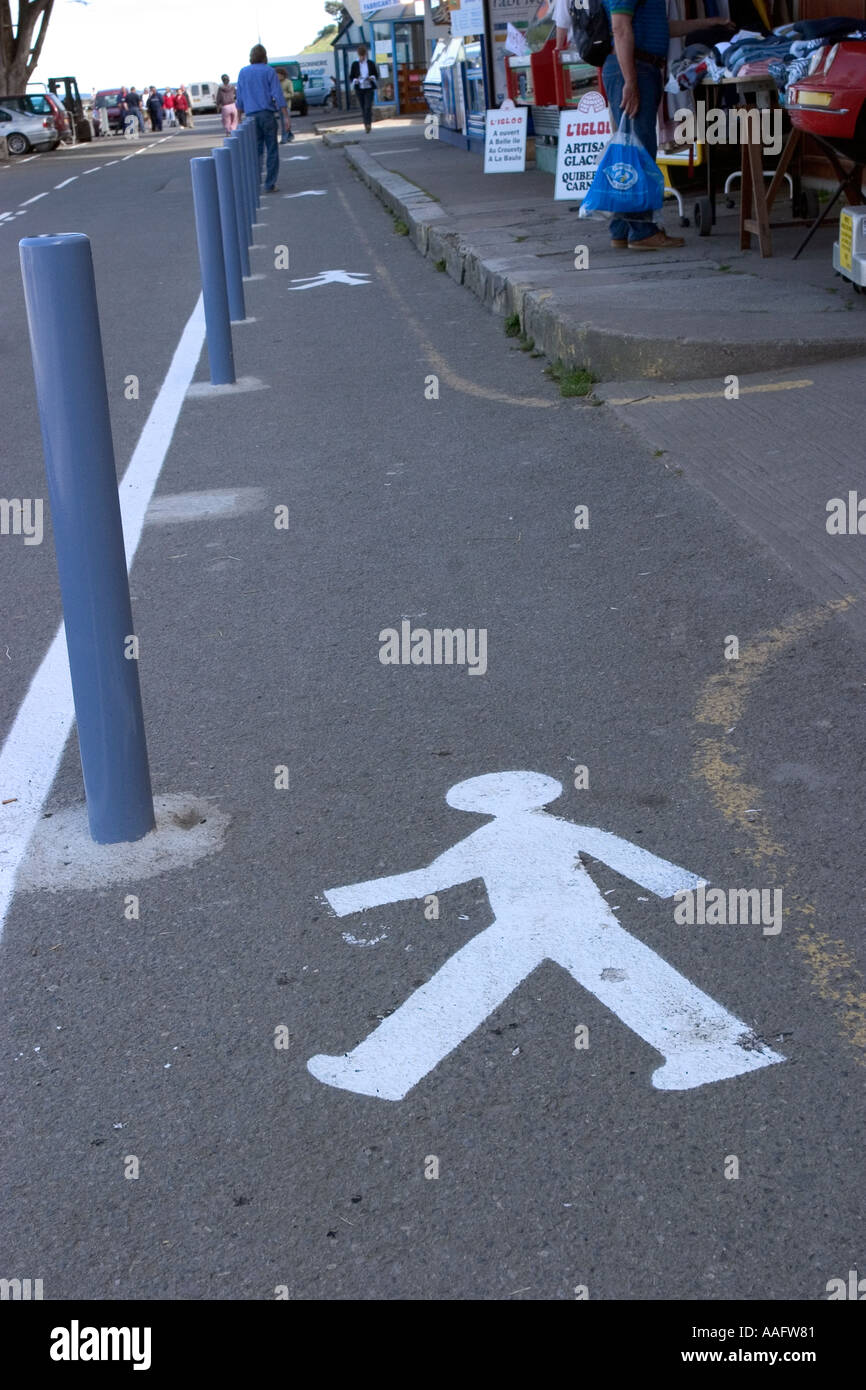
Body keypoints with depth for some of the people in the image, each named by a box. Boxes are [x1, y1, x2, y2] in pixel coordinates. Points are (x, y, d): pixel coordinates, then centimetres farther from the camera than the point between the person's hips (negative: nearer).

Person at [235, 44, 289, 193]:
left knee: (256, 150, 8)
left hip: (251, 116, 3)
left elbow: (239, 98, 10)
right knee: (272, 150, 3)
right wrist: (286, 116, -6)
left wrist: (240, 116, 18)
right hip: (267, 113, -3)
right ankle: (270, 184, -1)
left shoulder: (243, 72, 9)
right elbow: (278, 95, -7)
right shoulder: (269, 71, -1)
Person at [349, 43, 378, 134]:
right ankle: (366, 125, 19)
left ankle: (368, 124, -22)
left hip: (369, 89, -1)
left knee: (368, 107, -16)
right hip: (359, 89, 1)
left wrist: (372, 78, -12)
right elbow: (351, 77, 7)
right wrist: (355, 80, -15)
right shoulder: (354, 64, 3)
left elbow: (377, 75, 11)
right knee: (363, 108, 6)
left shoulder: (371, 64, 3)